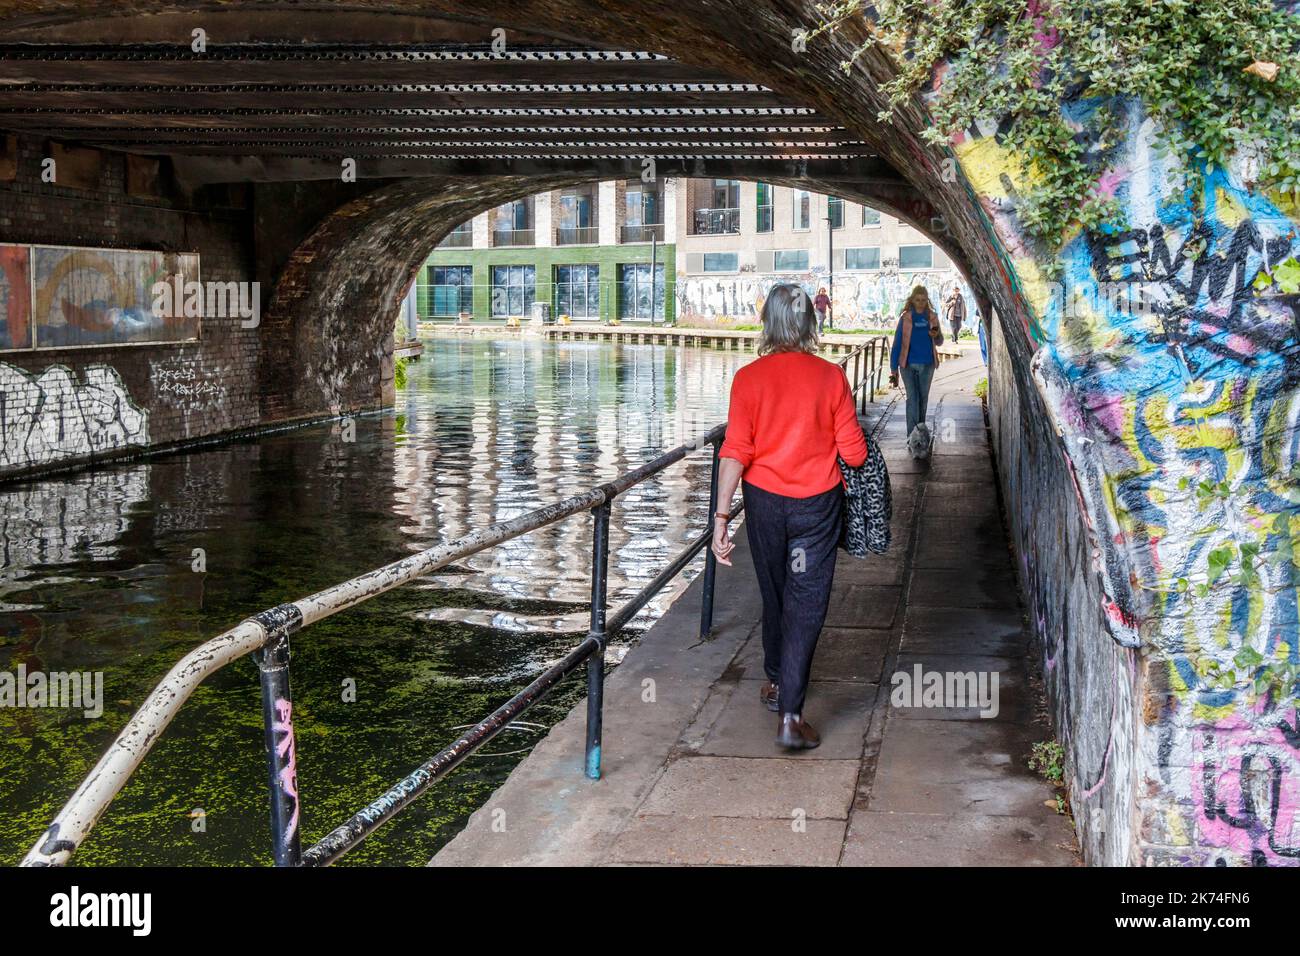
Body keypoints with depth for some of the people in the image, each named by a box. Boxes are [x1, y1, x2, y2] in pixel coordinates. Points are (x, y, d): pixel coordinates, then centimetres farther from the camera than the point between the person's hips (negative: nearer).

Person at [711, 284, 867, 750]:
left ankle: (776, 682, 40)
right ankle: (790, 714, -8)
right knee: (806, 603, 1)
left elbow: (735, 453, -12)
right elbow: (854, 453, -8)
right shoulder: (831, 376, -9)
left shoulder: (749, 378, -8)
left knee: (774, 594, 21)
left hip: (764, 501, 2)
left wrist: (721, 518, -10)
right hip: (817, 503, -2)